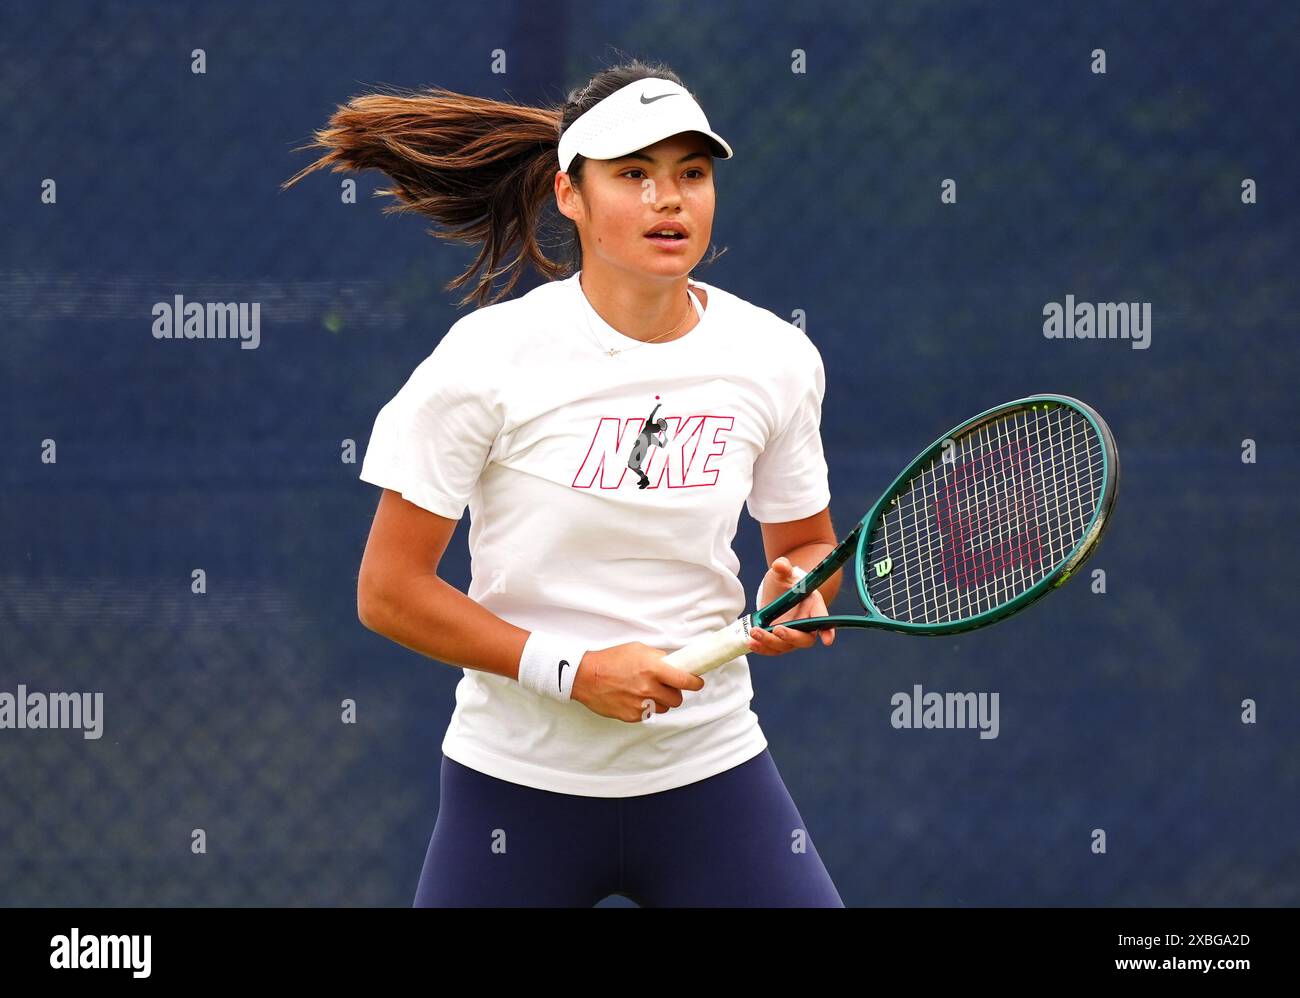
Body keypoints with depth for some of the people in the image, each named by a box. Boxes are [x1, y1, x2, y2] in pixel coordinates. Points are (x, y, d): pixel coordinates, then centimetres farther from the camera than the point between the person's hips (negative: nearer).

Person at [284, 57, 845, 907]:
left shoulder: (776, 357, 0)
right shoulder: (490, 358, -11)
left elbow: (808, 547, 15)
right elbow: (388, 589, -9)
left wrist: (796, 594, -9)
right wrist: (572, 670, -17)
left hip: (710, 777, 3)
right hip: (520, 787, -2)